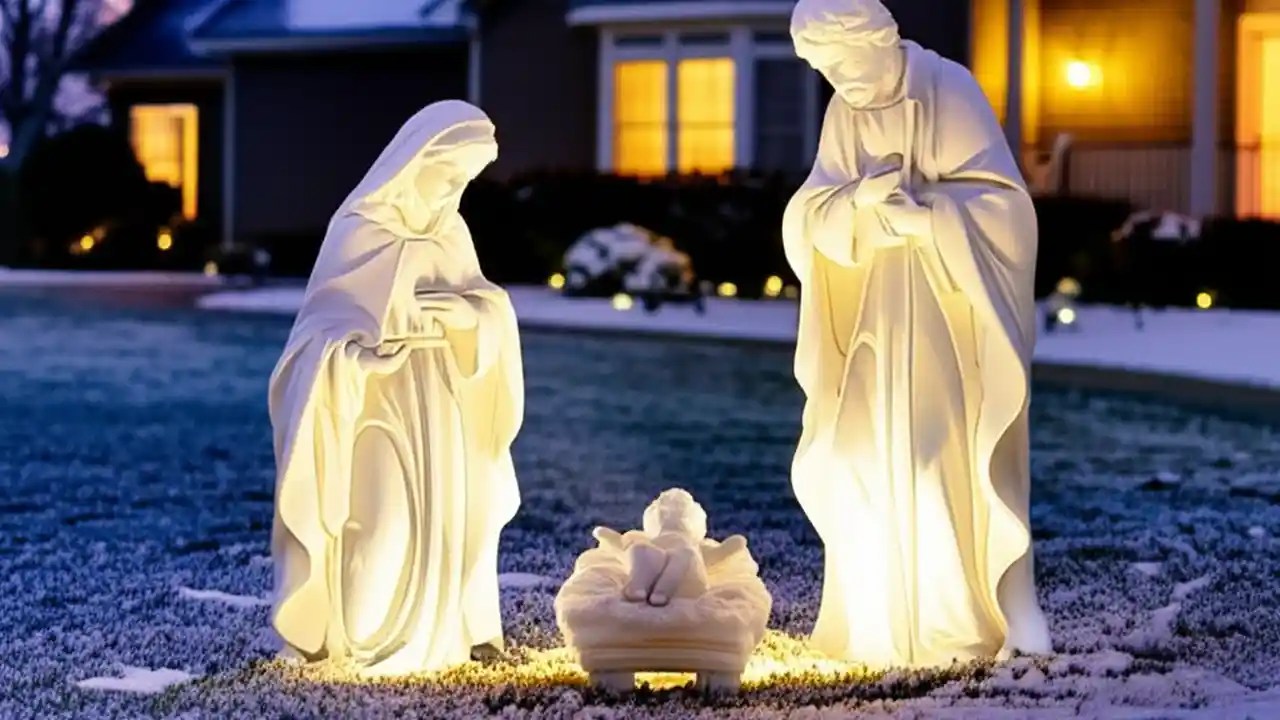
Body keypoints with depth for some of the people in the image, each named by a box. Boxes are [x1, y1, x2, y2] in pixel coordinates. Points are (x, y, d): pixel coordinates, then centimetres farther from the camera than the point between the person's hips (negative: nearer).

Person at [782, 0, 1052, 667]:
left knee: (958, 454, -10)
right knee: (877, 456, 2)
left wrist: (924, 216, -28)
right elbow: (808, 216, 3)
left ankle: (1007, 609, -4)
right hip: (880, 308, 5)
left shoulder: (950, 91, -11)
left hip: (954, 307, -5)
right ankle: (890, 613, 9)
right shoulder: (844, 112, 5)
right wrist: (858, 199, -18)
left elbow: (1001, 200, -14)